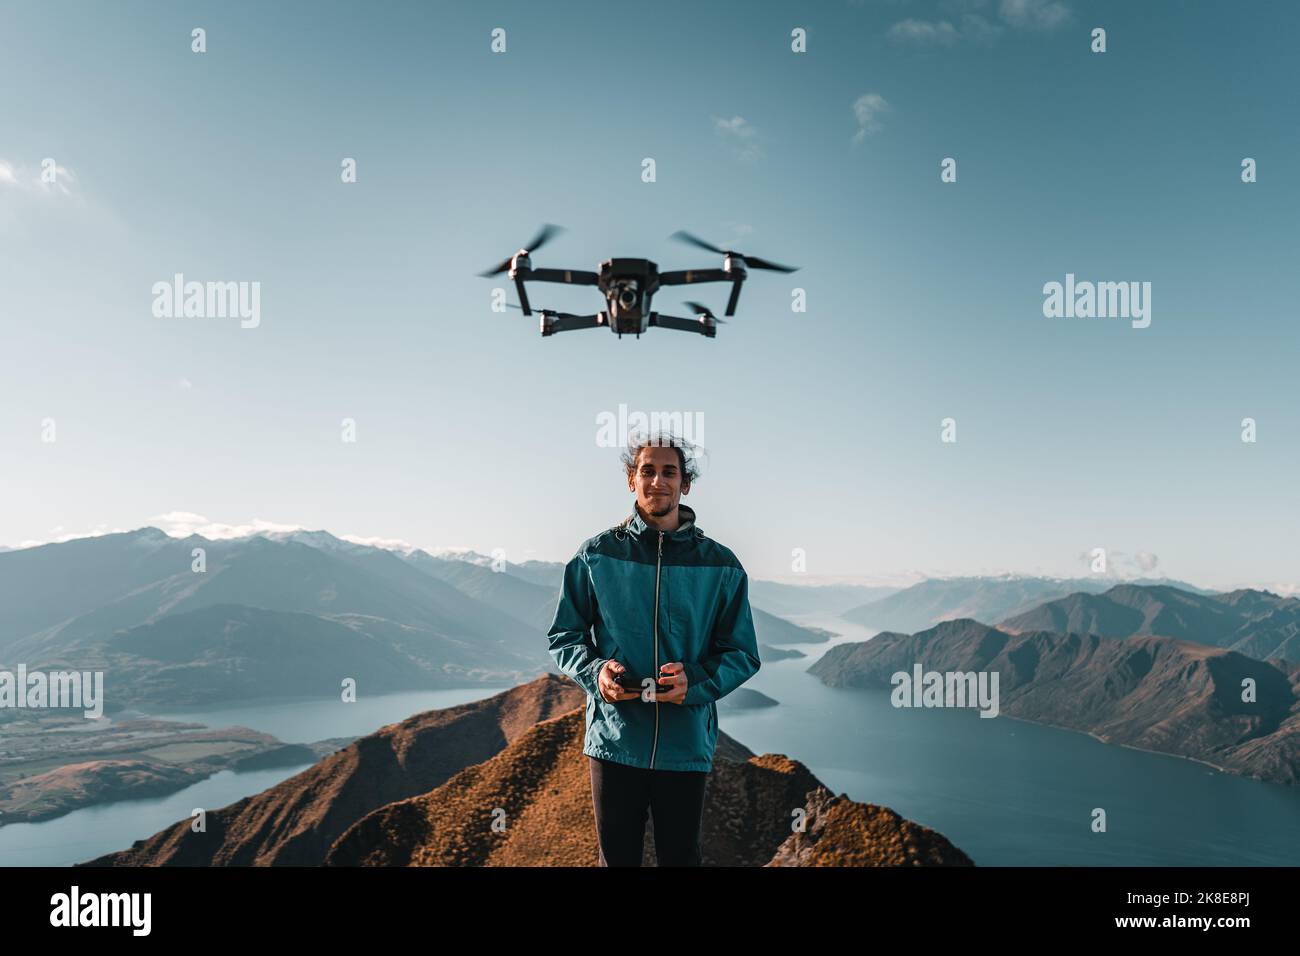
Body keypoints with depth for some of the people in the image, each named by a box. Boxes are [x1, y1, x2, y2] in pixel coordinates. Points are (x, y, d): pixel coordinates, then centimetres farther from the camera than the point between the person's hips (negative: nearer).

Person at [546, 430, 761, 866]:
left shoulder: (721, 565, 0)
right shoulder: (596, 555, 1)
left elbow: (742, 654, 3)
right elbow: (564, 636, 7)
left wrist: (696, 681, -16)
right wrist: (594, 671, -13)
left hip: (687, 745, 0)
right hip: (614, 741, 0)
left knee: (681, 857, 14)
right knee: (616, 857, 14)